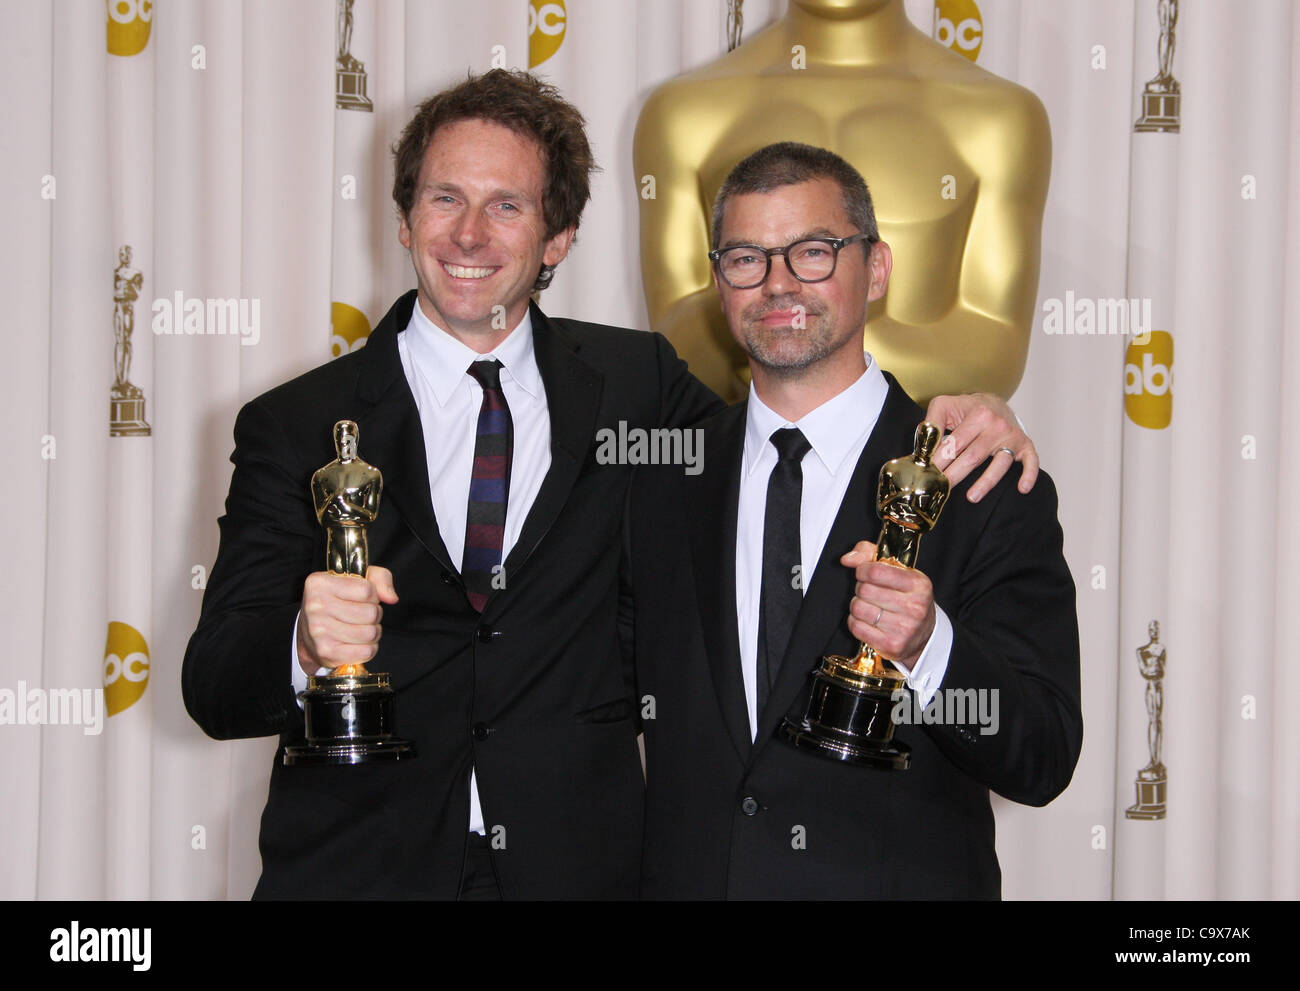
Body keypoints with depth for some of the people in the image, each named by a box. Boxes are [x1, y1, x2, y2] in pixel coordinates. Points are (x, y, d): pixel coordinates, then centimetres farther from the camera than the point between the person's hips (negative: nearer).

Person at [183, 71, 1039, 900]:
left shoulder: (634, 385, 4)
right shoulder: (295, 426, -2)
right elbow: (214, 687, -6)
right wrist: (309, 646, -29)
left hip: (576, 867, 1)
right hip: (357, 871, -1)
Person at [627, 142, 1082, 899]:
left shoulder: (986, 488, -9)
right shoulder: (663, 482, 3)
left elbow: (1044, 764, -15)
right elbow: (626, 697, 10)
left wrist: (928, 649, -31)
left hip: (901, 880, -3)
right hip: (689, 878, 3)